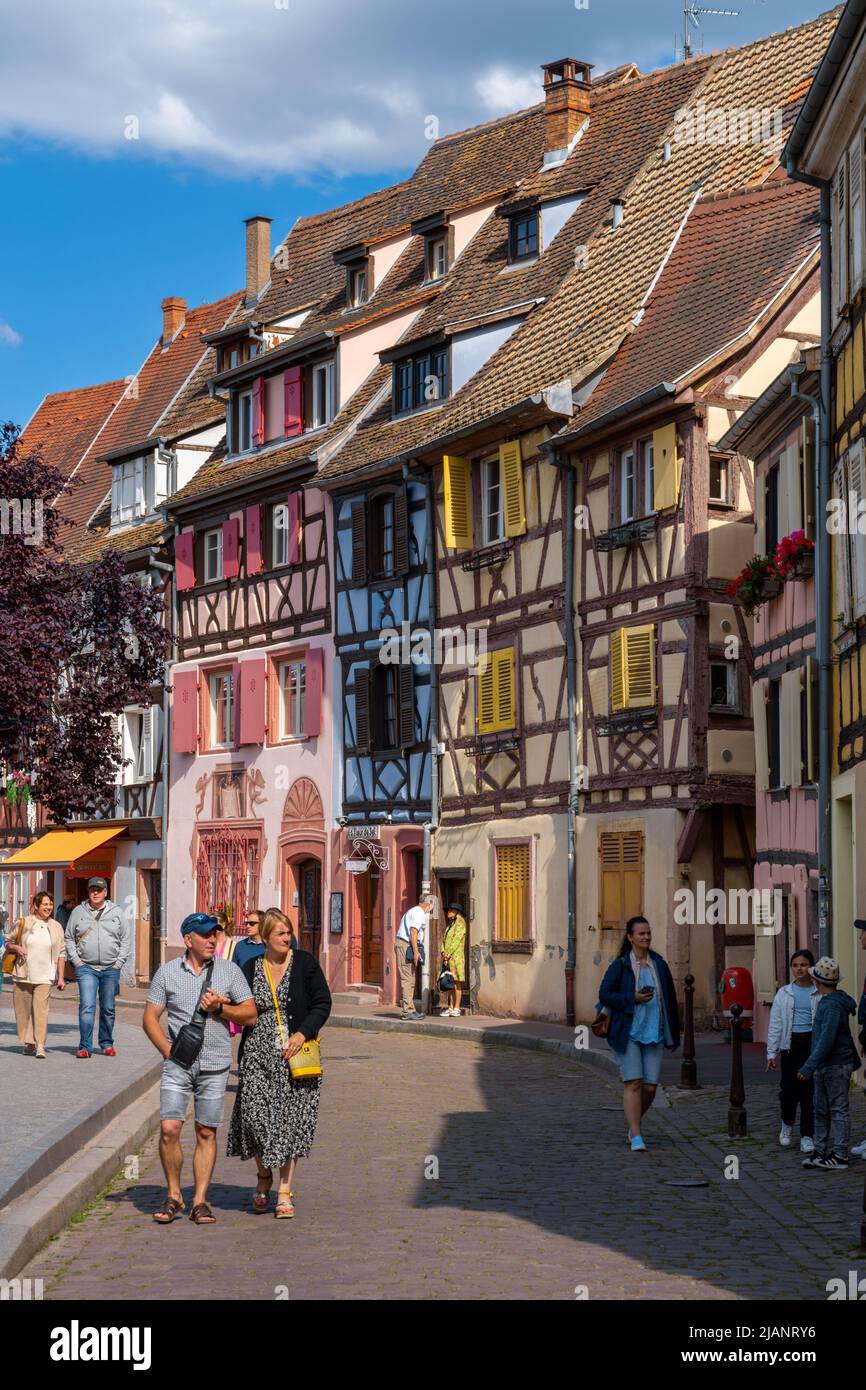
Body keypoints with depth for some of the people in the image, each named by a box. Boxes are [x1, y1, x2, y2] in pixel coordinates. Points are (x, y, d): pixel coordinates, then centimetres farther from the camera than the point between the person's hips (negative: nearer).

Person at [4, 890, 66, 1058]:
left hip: (44, 977, -1)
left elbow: (60, 954, 9)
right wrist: (16, 948, -11)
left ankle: (40, 1046, -15)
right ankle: (28, 1044, 17)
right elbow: (8, 943, 11)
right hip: (22, 975, 1)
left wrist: (61, 977, 4)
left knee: (41, 1009, -12)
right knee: (23, 1011, 5)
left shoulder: (56, 927, 7)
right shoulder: (23, 923, 3)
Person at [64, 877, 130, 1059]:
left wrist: (120, 961, 1)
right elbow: (69, 938, 11)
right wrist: (75, 960, 0)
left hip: (111, 968, 1)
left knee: (108, 1008, 9)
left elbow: (126, 938, 9)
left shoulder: (116, 912, 7)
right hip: (86, 967, -1)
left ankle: (107, 1044, 22)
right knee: (87, 1006, -12)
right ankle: (85, 1046, -12)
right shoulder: (78, 912, 7)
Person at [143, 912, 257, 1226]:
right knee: (169, 1128, -10)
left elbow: (250, 1014, 6)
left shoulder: (229, 971, 5)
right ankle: (173, 1195, 6)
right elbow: (150, 1018, 6)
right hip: (177, 1064, -1)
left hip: (214, 1065, 1)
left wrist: (220, 1008, -9)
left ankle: (200, 1201, 11)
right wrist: (169, 1051, -6)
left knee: (206, 1132, 3)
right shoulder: (167, 972, 4)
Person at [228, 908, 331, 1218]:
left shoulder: (305, 963, 1)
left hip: (294, 1055, -1)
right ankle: (264, 1175, 21)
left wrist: (303, 1033, -12)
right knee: (255, 1114, -6)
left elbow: (323, 1004, 0)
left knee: (290, 1120, 0)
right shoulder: (250, 968, 7)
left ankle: (285, 1191, 9)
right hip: (258, 1054, 1)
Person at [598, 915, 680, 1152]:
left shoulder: (659, 964, 9)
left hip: (654, 1033, 3)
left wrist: (673, 1033, 11)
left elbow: (670, 999, 13)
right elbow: (604, 995, -4)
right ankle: (636, 1136, -8)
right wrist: (633, 998, -16)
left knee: (650, 1086, 0)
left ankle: (634, 1123, 26)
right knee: (633, 1083, -10)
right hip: (628, 1033, -3)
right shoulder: (619, 966, -1)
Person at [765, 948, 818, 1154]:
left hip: (813, 1044, -1)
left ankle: (807, 1136, 11)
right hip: (791, 1044, 1)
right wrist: (771, 1053, 3)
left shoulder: (820, 993, 2)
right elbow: (775, 1024, 8)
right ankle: (787, 1124, 27)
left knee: (809, 1091, 0)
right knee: (789, 1090, -2)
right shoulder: (784, 993, 8)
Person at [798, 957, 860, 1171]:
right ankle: (820, 1151, 17)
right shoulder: (826, 1002, 13)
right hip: (824, 1066, 10)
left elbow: (826, 1040, -27)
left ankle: (839, 1155, -2)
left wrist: (808, 1067, -29)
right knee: (821, 1111, 12)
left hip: (836, 1066, -10)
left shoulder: (833, 1005, -20)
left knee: (838, 1110, -4)